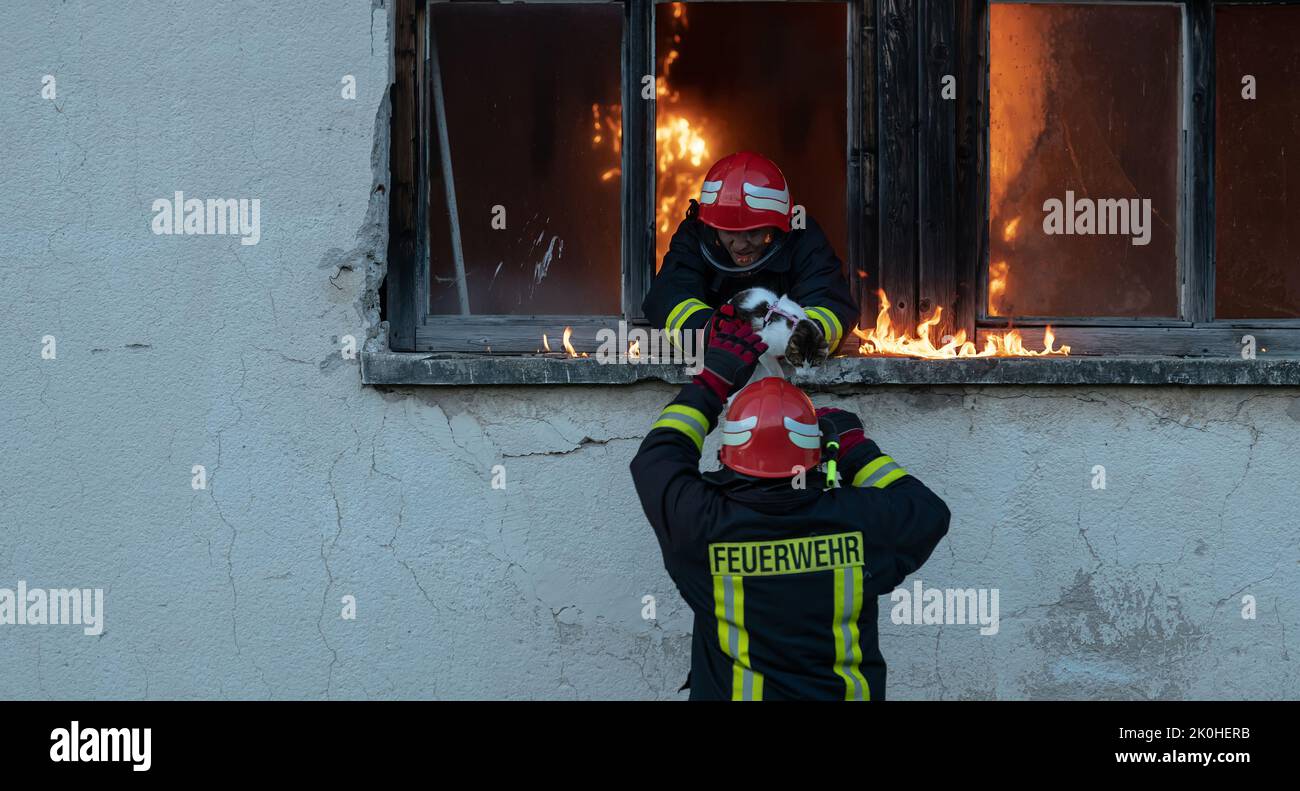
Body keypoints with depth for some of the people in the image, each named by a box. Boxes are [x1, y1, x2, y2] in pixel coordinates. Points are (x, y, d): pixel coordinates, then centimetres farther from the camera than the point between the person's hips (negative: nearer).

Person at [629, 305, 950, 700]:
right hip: (844, 693, 1)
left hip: (734, 693, -1)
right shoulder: (859, 519, -16)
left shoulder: (704, 525, -18)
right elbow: (930, 513, 5)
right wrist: (858, 450, 11)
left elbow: (655, 459, 2)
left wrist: (714, 377, 9)